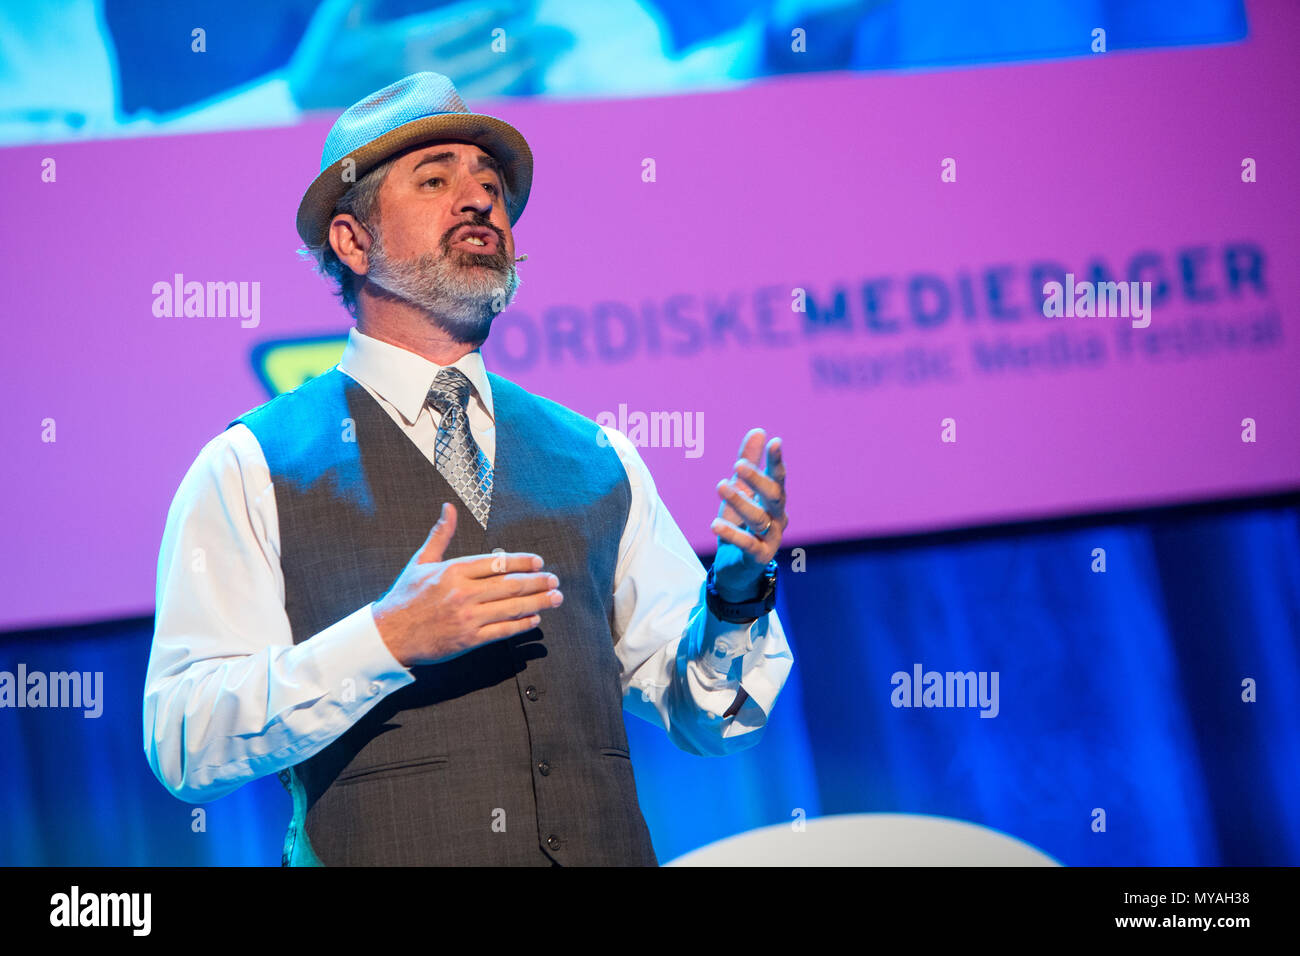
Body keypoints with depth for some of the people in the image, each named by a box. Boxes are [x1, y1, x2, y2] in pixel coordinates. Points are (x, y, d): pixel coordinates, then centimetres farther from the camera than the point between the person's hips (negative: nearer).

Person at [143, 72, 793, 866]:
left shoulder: (598, 462, 14)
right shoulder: (254, 469, 2)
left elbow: (710, 720, 15)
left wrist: (739, 593, -2)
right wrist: (385, 641, -17)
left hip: (602, 852, 4)